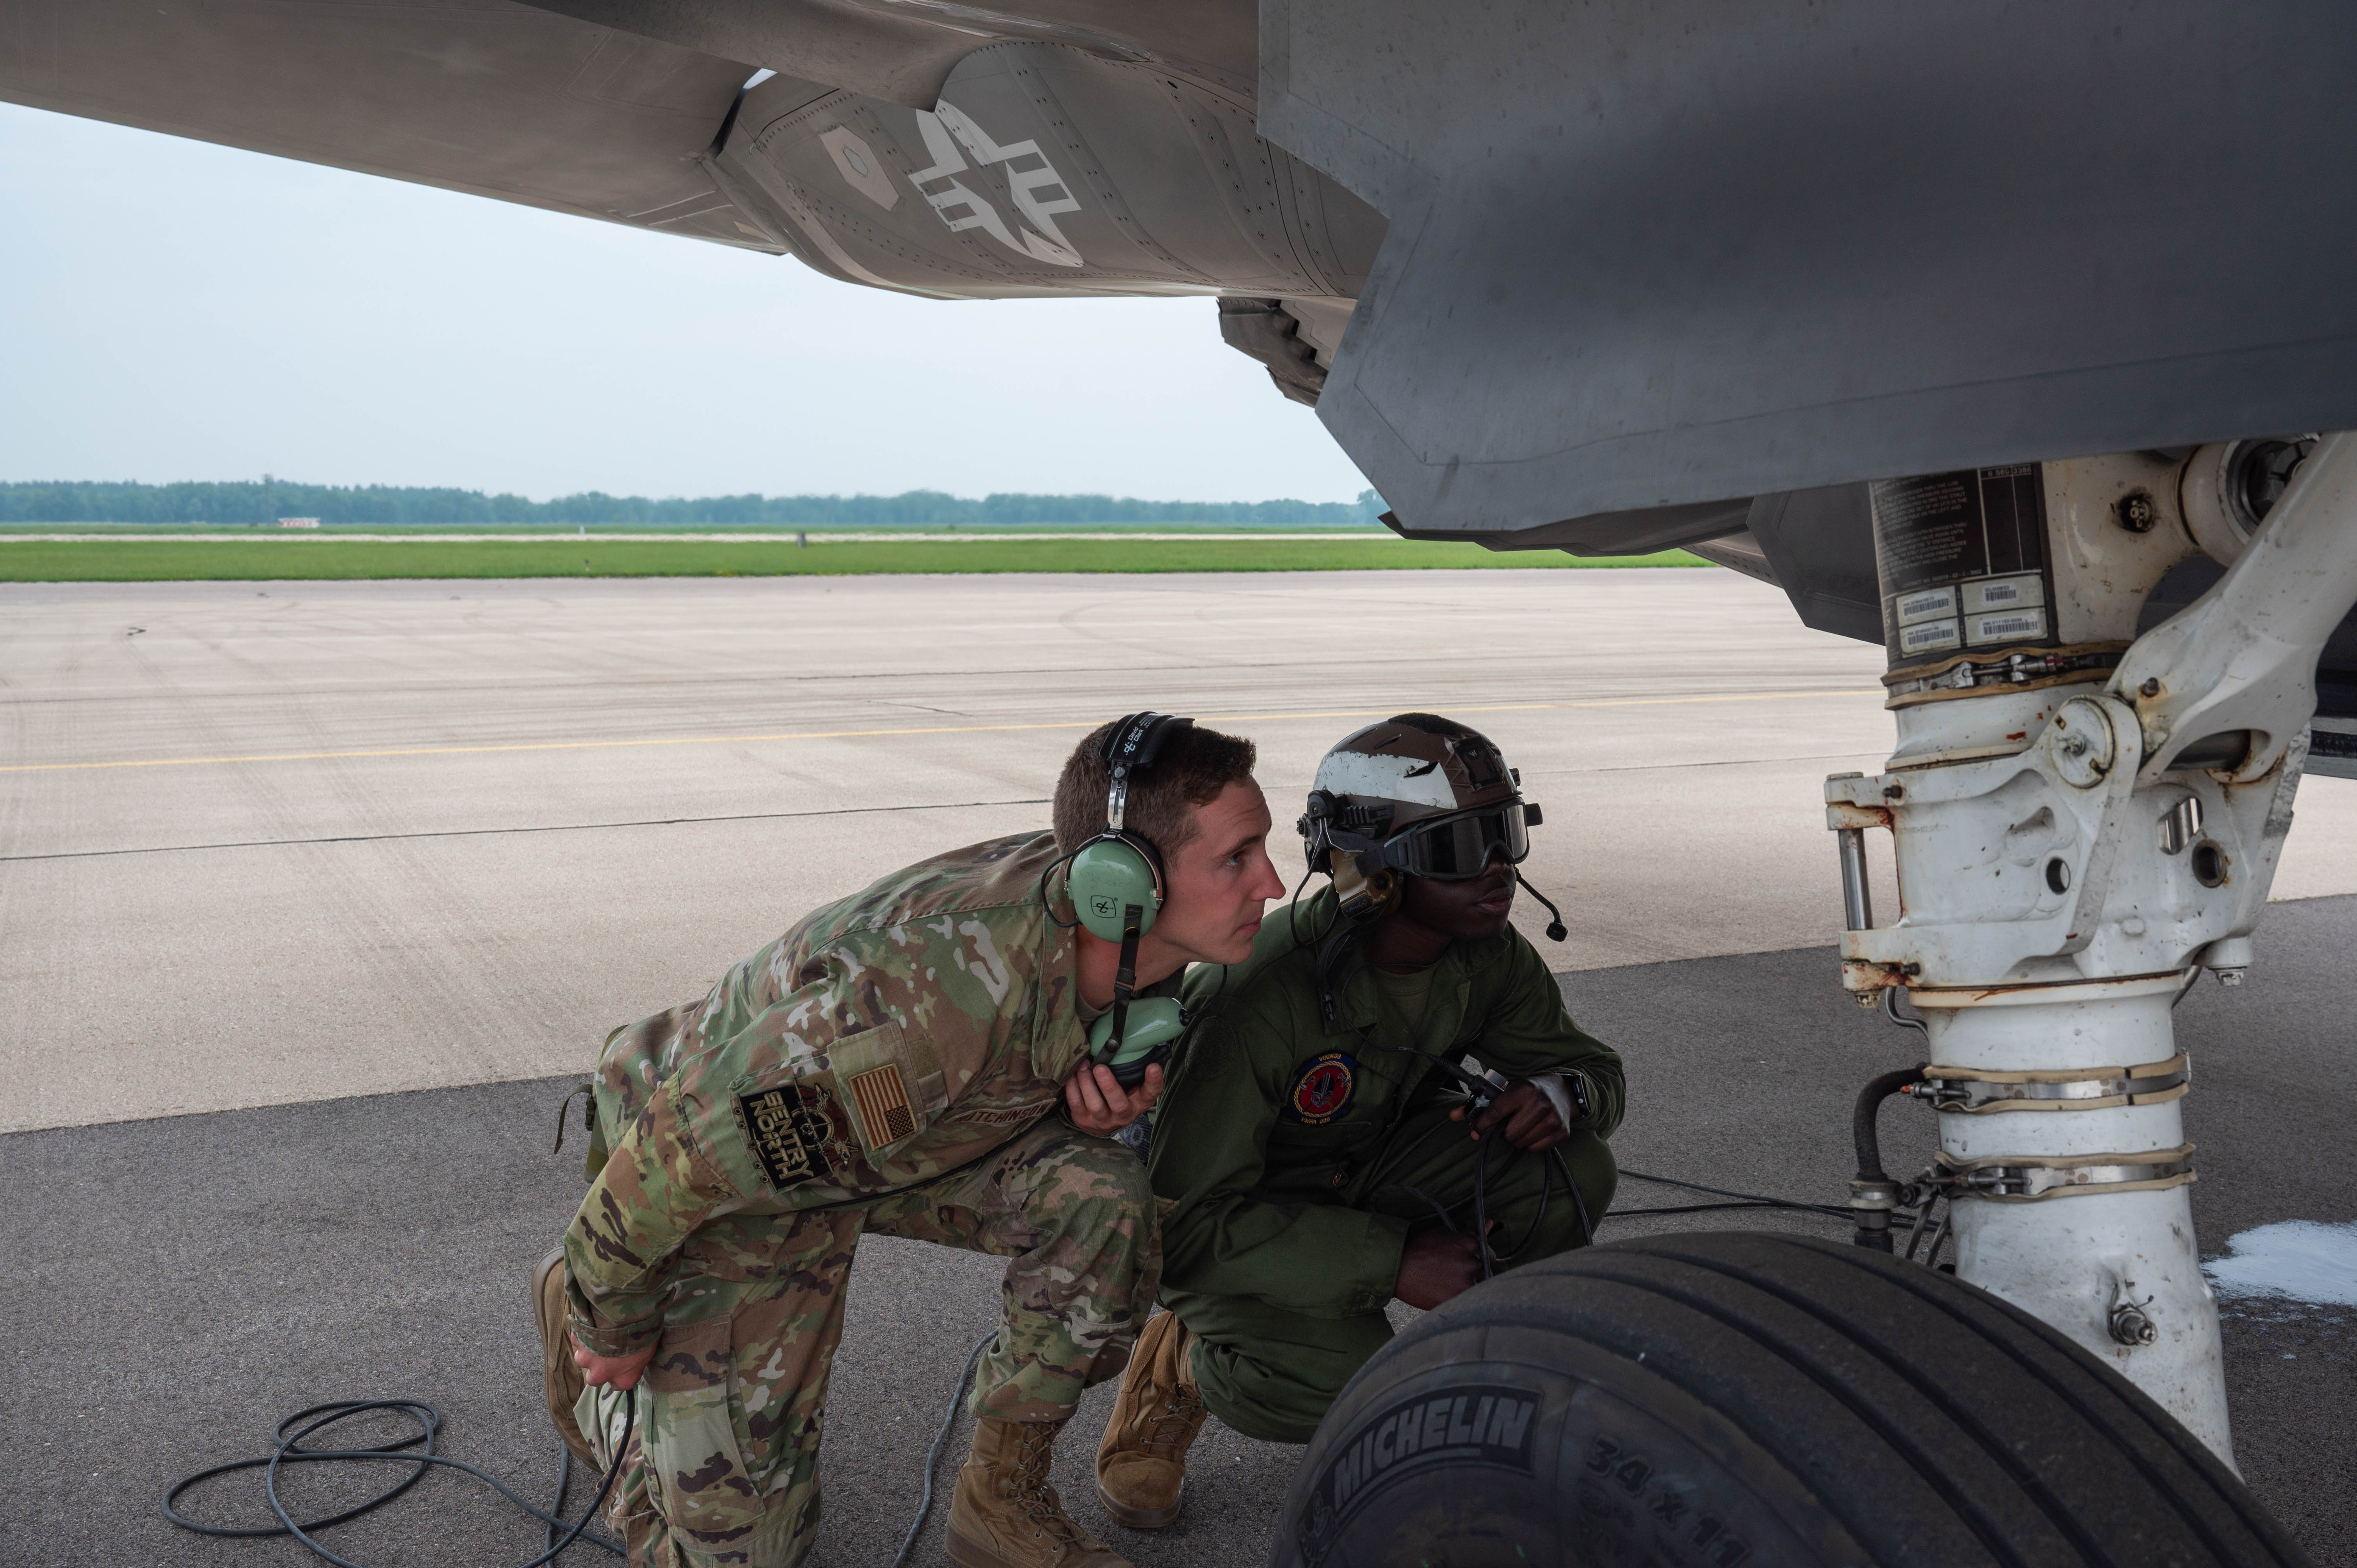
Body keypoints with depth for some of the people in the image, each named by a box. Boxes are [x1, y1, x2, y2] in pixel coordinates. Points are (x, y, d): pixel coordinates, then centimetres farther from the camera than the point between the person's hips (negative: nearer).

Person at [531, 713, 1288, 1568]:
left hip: (902, 1131, 6)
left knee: (1100, 1194, -22)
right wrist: (611, 1330, -13)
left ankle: (1000, 1499, 0)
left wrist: (1098, 1097, -18)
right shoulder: (920, 1010, -44)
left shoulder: (1125, 937, -19)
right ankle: (581, 1306, 27)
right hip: (733, 1179, -6)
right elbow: (673, 1154, -32)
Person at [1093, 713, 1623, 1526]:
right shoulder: (1267, 994, -36)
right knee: (1340, 1387, -33)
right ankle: (1182, 1362, 0)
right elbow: (1184, 1222, -33)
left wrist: (1559, 1091, -26)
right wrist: (1391, 1263, -33)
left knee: (1572, 1170, -18)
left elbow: (1591, 1066, 1)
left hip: (1364, 1170, 6)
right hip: (1218, 1215, -6)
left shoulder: (1489, 957, -15)